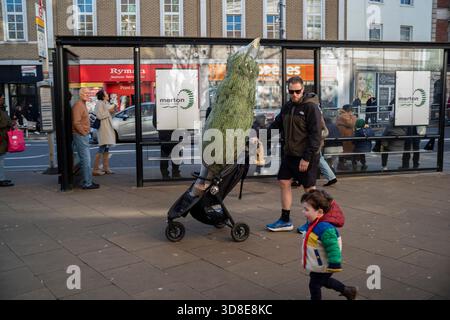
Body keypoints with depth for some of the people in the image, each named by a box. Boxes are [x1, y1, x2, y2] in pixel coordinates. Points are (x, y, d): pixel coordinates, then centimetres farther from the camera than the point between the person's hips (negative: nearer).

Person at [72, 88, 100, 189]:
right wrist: (83, 133, -16)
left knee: (86, 160, 14)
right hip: (80, 136, -10)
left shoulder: (83, 105, 17)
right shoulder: (78, 105, -15)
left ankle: (88, 181, 21)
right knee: (86, 160, -8)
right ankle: (87, 183, -3)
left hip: (84, 136, 10)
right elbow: (76, 123, -23)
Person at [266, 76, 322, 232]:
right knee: (284, 182, 7)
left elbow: (315, 135, -17)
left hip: (306, 156, -7)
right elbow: (276, 124, 18)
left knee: (309, 188, 4)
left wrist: (307, 157, -20)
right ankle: (285, 220, 18)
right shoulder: (287, 107, 10)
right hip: (289, 153, 7)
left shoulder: (311, 107, -13)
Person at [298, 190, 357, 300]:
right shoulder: (312, 223, -5)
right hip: (317, 264, 10)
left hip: (322, 266, -10)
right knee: (324, 281, 28)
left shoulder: (325, 228, -35)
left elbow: (332, 247, -32)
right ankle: (348, 291, 45)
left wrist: (334, 264, -28)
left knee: (314, 285, 7)